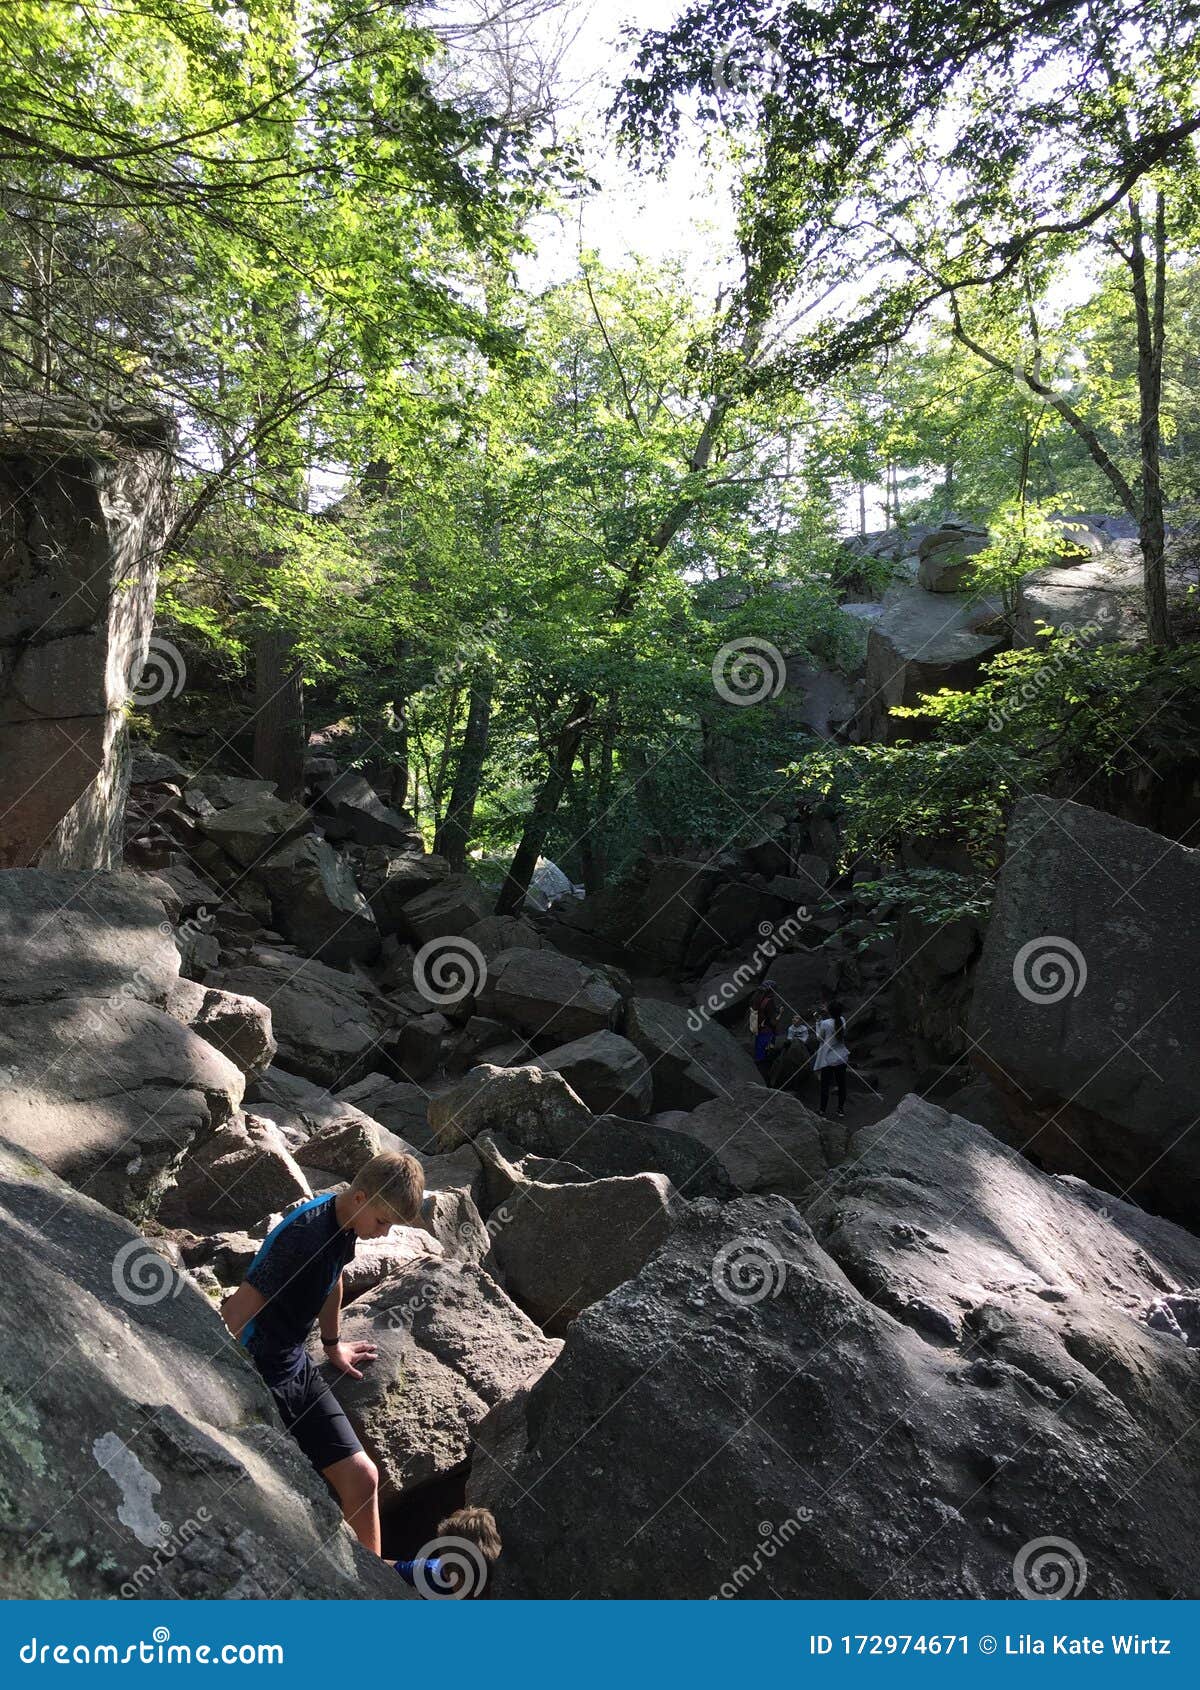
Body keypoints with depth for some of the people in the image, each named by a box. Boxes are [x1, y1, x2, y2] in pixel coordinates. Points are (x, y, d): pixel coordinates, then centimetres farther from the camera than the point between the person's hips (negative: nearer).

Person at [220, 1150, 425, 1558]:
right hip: (257, 1377, -8)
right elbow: (236, 1313, -27)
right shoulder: (307, 1235, -27)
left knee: (360, 1477, 6)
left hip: (297, 1369, 8)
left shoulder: (344, 1223, 1)